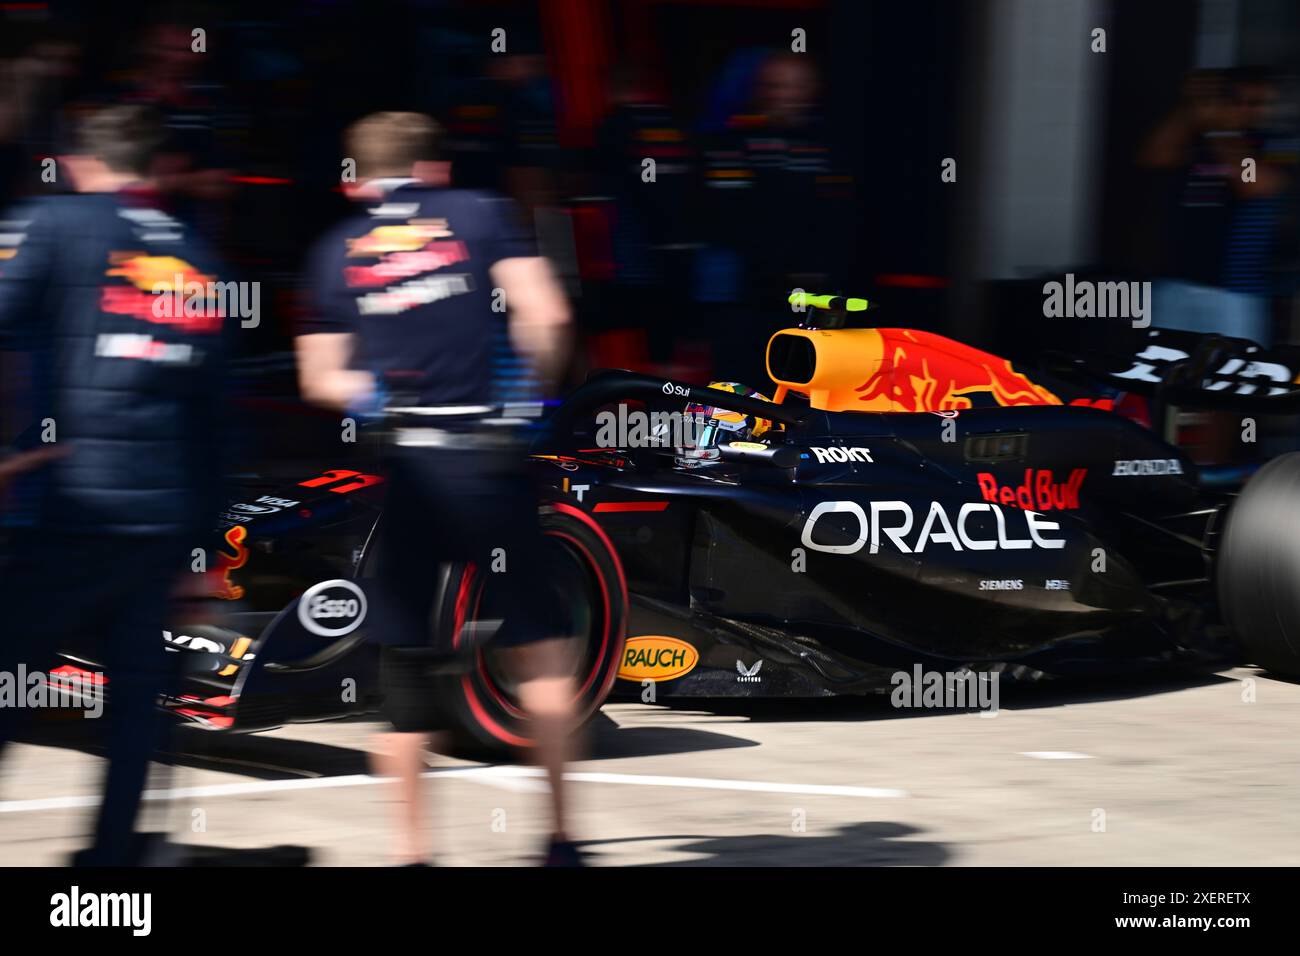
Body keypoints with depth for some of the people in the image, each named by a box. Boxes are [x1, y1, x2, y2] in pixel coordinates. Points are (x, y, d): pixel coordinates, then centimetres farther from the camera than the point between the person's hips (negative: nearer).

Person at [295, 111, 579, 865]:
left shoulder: (337, 250, 11)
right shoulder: (480, 215, 5)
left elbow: (321, 378, 5)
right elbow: (546, 317, -7)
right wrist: (532, 390, 7)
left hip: (392, 465, 2)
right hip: (486, 460, -2)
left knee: (403, 649, 9)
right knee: (536, 637, 8)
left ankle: (412, 845, 9)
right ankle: (561, 833, 5)